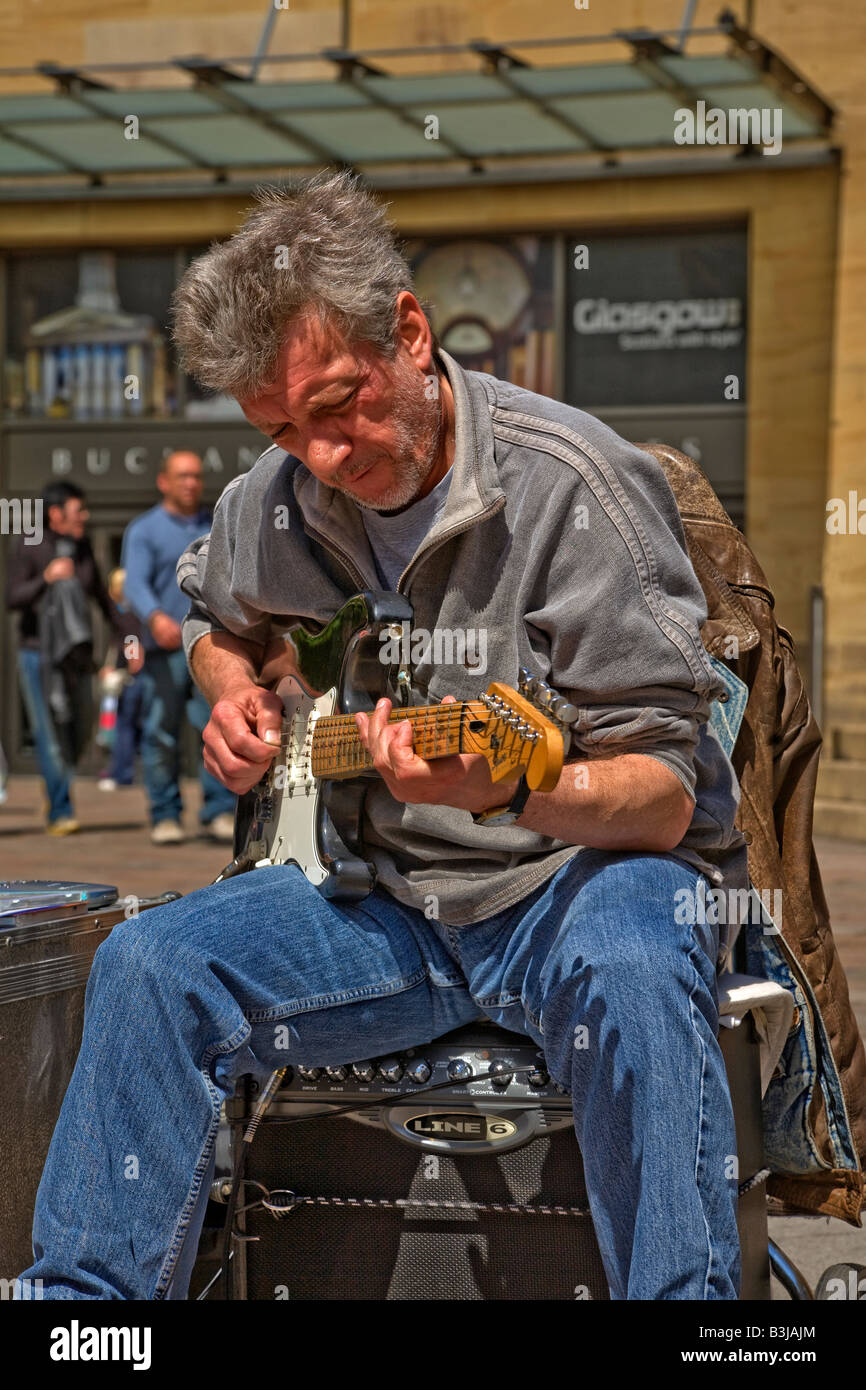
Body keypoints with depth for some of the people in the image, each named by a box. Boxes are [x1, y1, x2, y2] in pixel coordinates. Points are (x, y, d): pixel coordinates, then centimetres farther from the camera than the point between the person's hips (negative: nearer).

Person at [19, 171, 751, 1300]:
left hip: (588, 870, -5)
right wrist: (234, 697, 5)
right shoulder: (273, 504, 3)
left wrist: (508, 793, -40)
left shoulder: (571, 481, -17)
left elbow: (663, 800, -19)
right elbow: (213, 615, 29)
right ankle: (84, 1295, -3)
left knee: (627, 974, -39)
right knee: (150, 967, -14)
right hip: (386, 893, 6)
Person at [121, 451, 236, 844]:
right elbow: (136, 584, -10)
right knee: (161, 733, -1)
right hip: (165, 649, -2)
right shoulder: (144, 530, 4)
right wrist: (156, 618, -29)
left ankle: (220, 811, -5)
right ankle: (165, 816, 7)